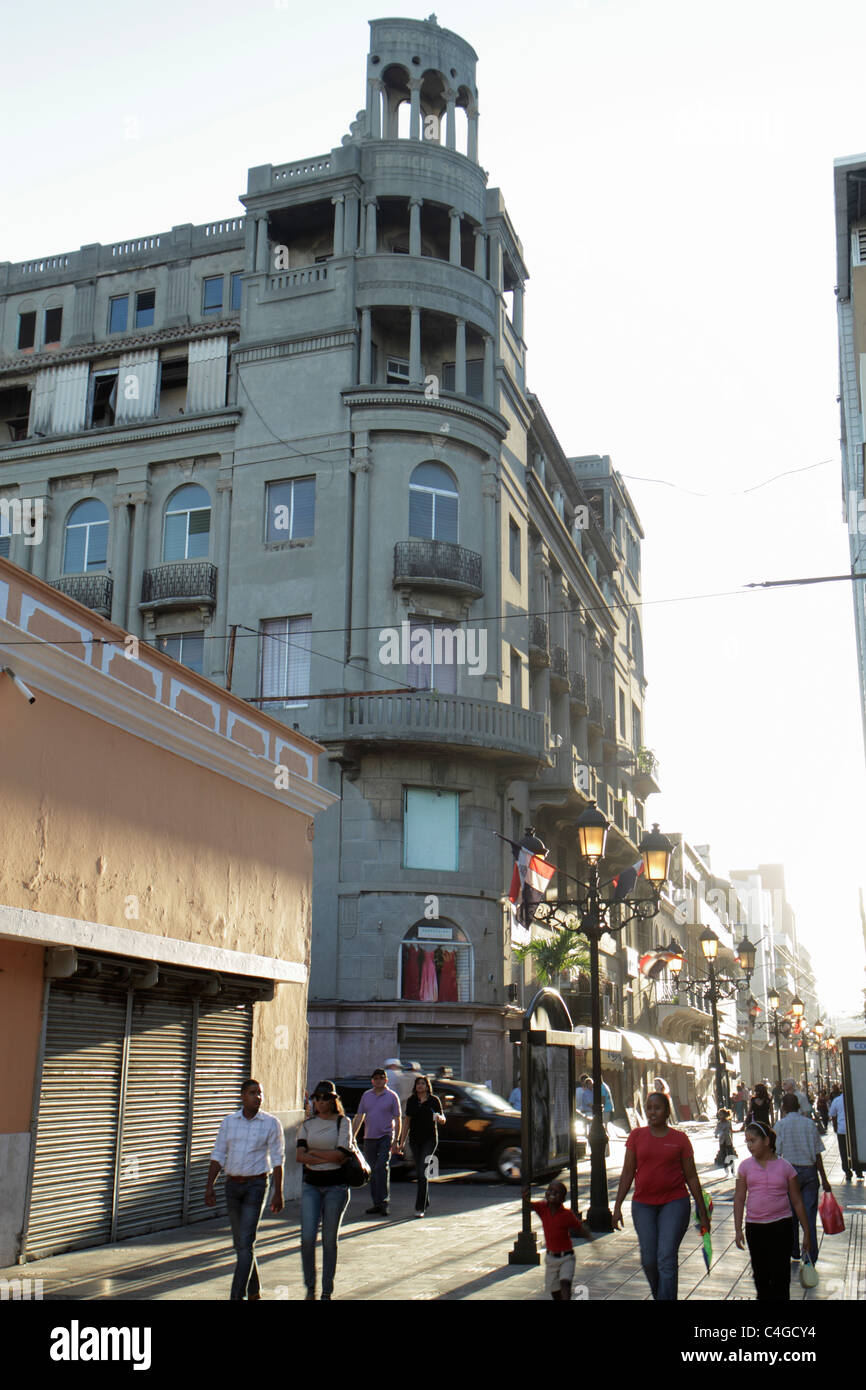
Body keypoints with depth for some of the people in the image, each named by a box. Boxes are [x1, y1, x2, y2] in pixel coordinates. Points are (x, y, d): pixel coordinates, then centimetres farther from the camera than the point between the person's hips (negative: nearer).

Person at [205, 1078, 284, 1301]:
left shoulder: (271, 1123, -4)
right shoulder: (229, 1121, 3)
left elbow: (277, 1159, -3)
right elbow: (218, 1156, 5)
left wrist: (278, 1193, -6)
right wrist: (209, 1186, -2)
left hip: (256, 1185, -4)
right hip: (232, 1184, 4)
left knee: (246, 1242, -12)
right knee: (239, 1243, 12)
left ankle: (237, 1296, -11)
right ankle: (254, 1292, 28)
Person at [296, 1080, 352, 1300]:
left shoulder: (342, 1122, 0)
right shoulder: (307, 1125, 9)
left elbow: (340, 1153, -12)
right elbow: (300, 1156, -4)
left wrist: (313, 1152, -5)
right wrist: (328, 1158, -13)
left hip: (336, 1186, -2)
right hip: (311, 1185, 2)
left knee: (329, 1240, 3)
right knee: (307, 1238, -9)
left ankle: (327, 1292, 15)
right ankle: (310, 1286, 11)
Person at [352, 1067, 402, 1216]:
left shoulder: (392, 1096, 1)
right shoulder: (366, 1096, 11)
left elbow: (397, 1120, 0)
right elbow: (359, 1117, 14)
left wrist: (396, 1141, -7)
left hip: (386, 1138, -4)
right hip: (369, 1138, 4)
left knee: (382, 1167, -18)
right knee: (372, 1171, 7)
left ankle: (384, 1200, -15)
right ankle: (377, 1203, 14)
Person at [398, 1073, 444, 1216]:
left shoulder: (434, 1100, 0)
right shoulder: (411, 1101, 8)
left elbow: (443, 1120, 4)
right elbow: (407, 1121, 12)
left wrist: (439, 1118, -20)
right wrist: (401, 1142, 9)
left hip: (430, 1139, -4)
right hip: (415, 1139, 4)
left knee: (423, 1172, -12)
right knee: (419, 1171, 9)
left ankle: (420, 1207, -12)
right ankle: (425, 1202, 27)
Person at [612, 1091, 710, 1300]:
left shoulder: (679, 1139, 1)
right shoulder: (637, 1136, 4)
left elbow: (691, 1177, 6)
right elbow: (628, 1173, 7)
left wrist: (703, 1212, 7)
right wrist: (618, 1206, 3)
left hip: (674, 1203, -2)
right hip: (643, 1205, 2)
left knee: (666, 1259, -10)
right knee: (649, 1261, 5)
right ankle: (659, 1295, 30)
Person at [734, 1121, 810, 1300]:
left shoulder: (784, 1166, -2)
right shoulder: (746, 1166, 2)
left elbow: (797, 1201, 4)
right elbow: (739, 1199, 5)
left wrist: (806, 1232, 5)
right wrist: (738, 1229, -1)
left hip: (781, 1226, -2)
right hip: (754, 1227, 2)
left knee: (780, 1275, -2)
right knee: (760, 1274, 11)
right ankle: (763, 1298, 27)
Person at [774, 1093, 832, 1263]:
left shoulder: (781, 1125, -4)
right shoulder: (809, 1124, 2)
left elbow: (776, 1153, -6)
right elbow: (817, 1154, 2)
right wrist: (824, 1179, 8)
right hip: (810, 1171, 2)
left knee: (790, 1213, 14)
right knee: (809, 1215, 4)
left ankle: (794, 1251, 24)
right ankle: (811, 1256, 3)